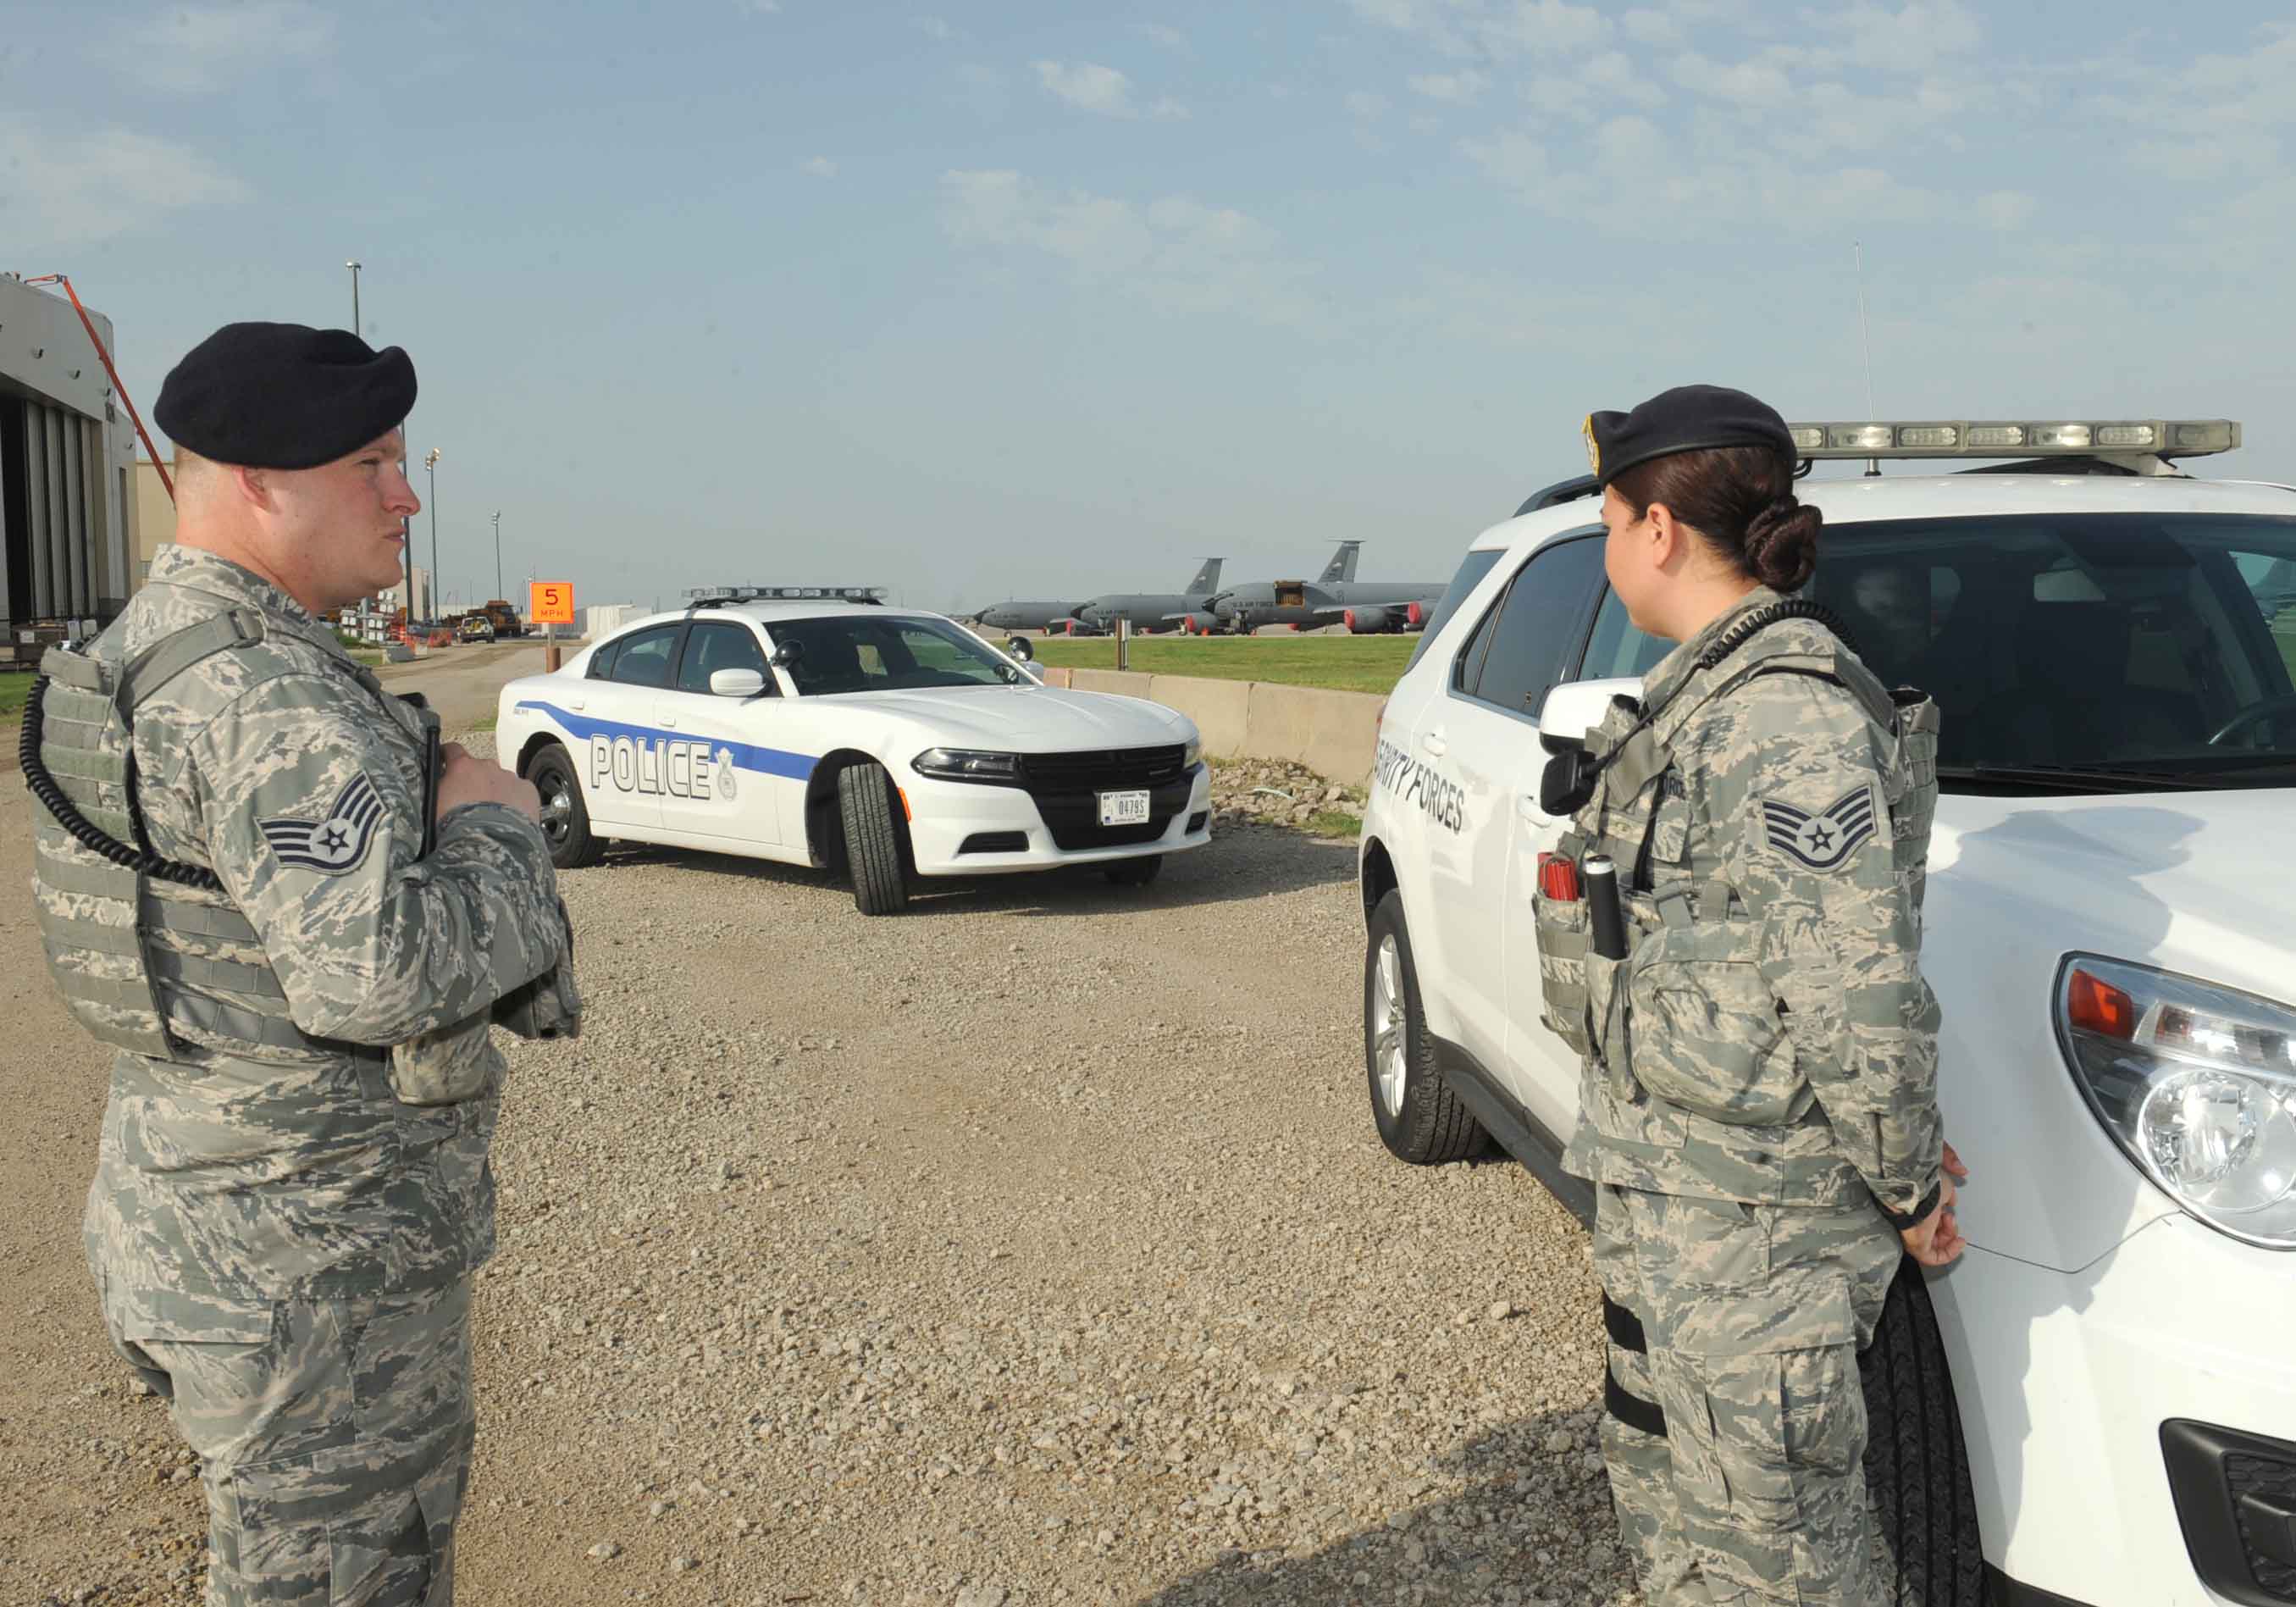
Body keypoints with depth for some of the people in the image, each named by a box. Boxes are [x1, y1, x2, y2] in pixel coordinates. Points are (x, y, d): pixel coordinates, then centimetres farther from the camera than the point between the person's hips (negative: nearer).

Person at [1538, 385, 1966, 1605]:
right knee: (1661, 1484, 24)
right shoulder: (1701, 692, 8)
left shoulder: (1784, 718, -23)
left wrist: (1908, 1184, -12)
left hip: (1755, 1216, -10)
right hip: (1664, 1184, 10)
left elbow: (1857, 989, -24)